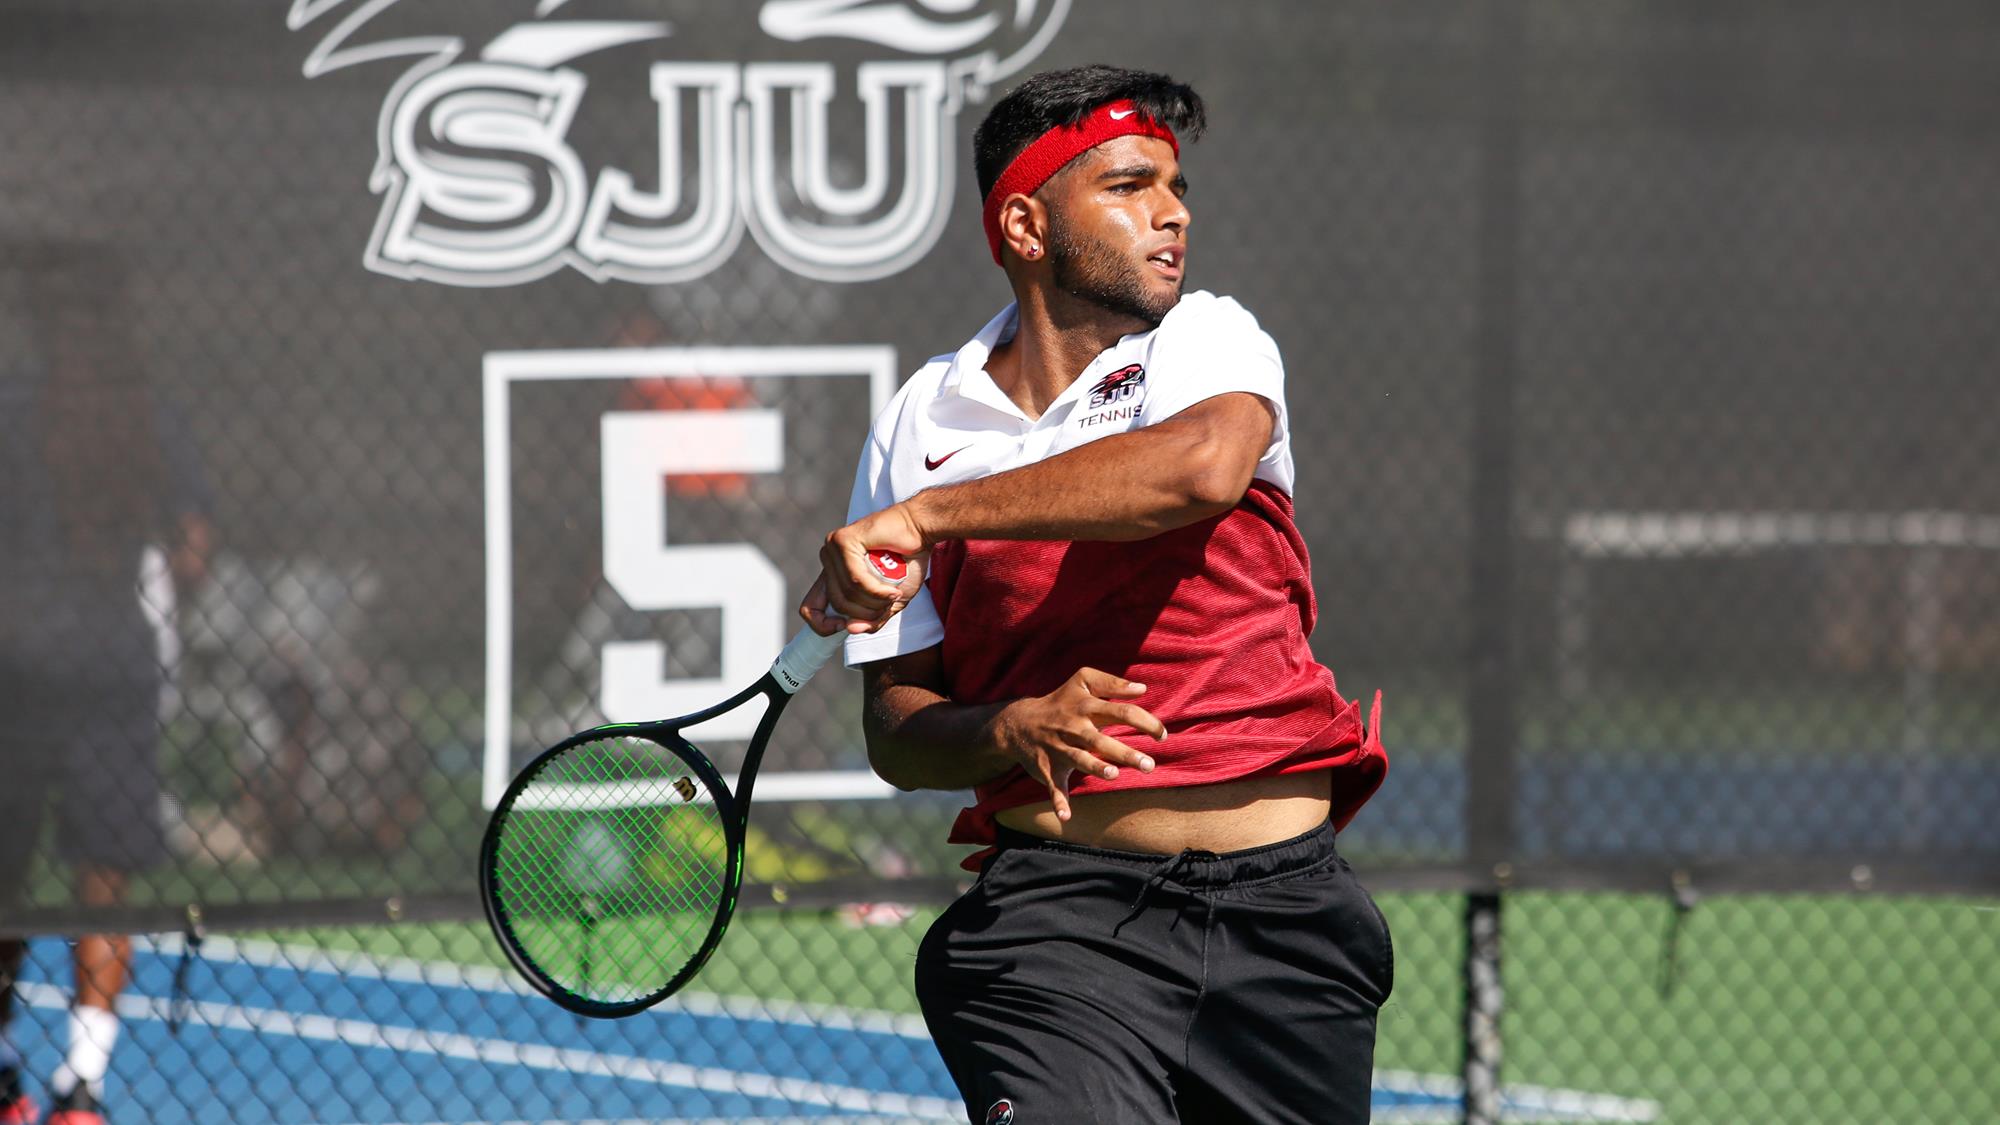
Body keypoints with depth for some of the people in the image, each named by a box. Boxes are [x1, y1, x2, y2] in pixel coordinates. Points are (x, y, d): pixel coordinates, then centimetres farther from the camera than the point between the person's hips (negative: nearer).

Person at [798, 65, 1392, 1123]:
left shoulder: (1209, 340, 4)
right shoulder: (922, 423, 7)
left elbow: (1205, 462, -23)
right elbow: (896, 729, 8)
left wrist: (926, 515, -25)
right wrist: (1017, 729, -15)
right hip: (1058, 909, -1)